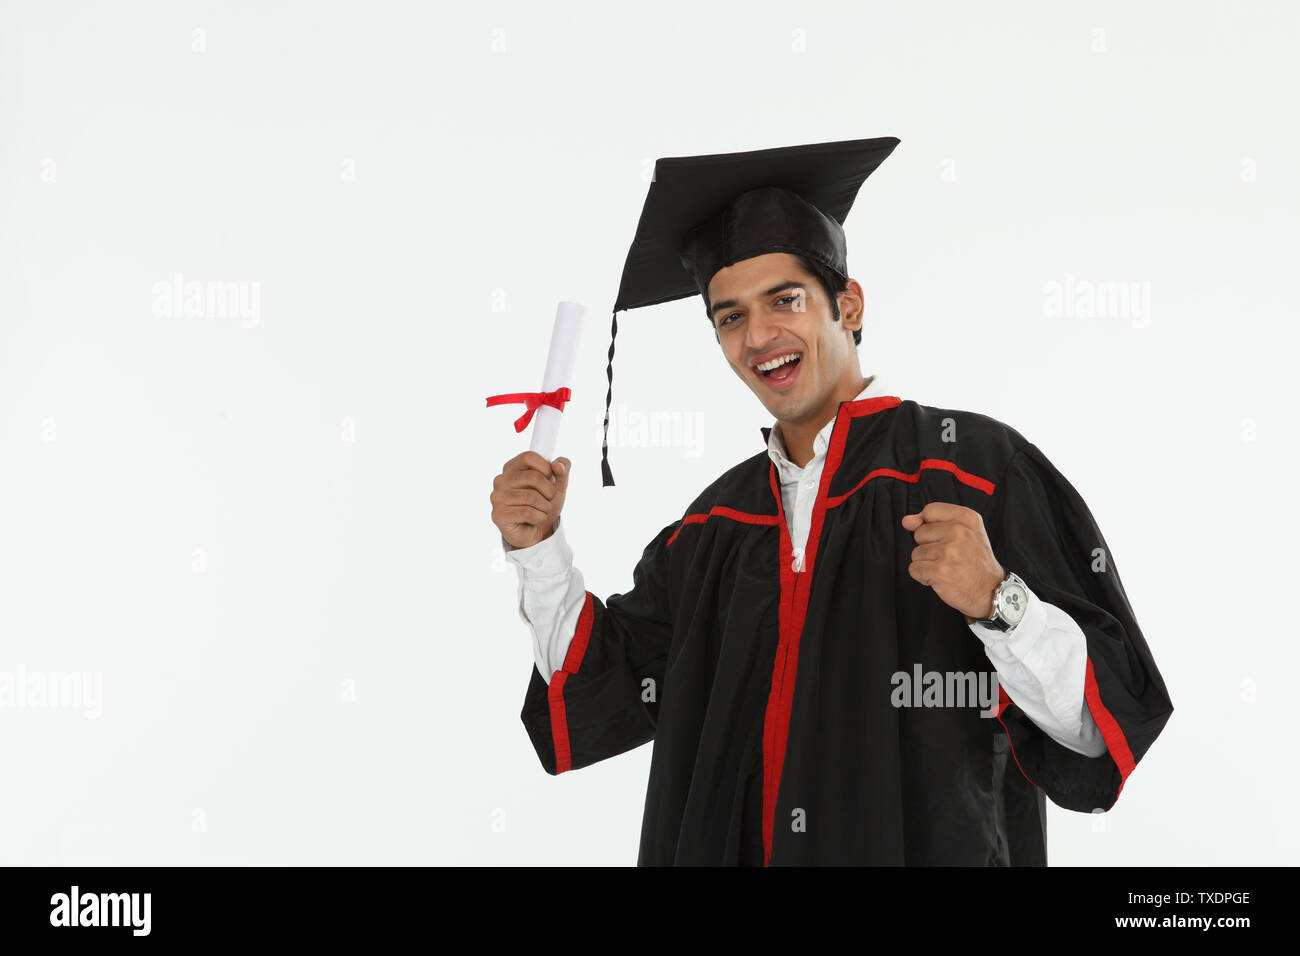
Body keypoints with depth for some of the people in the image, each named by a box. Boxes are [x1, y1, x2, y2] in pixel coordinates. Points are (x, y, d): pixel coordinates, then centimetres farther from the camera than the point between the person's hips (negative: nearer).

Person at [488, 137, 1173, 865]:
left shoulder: (974, 466, -11)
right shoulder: (718, 524, 4)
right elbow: (605, 694, 7)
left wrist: (995, 601, -31)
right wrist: (540, 547, -4)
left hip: (934, 849, -4)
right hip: (735, 848, 5)